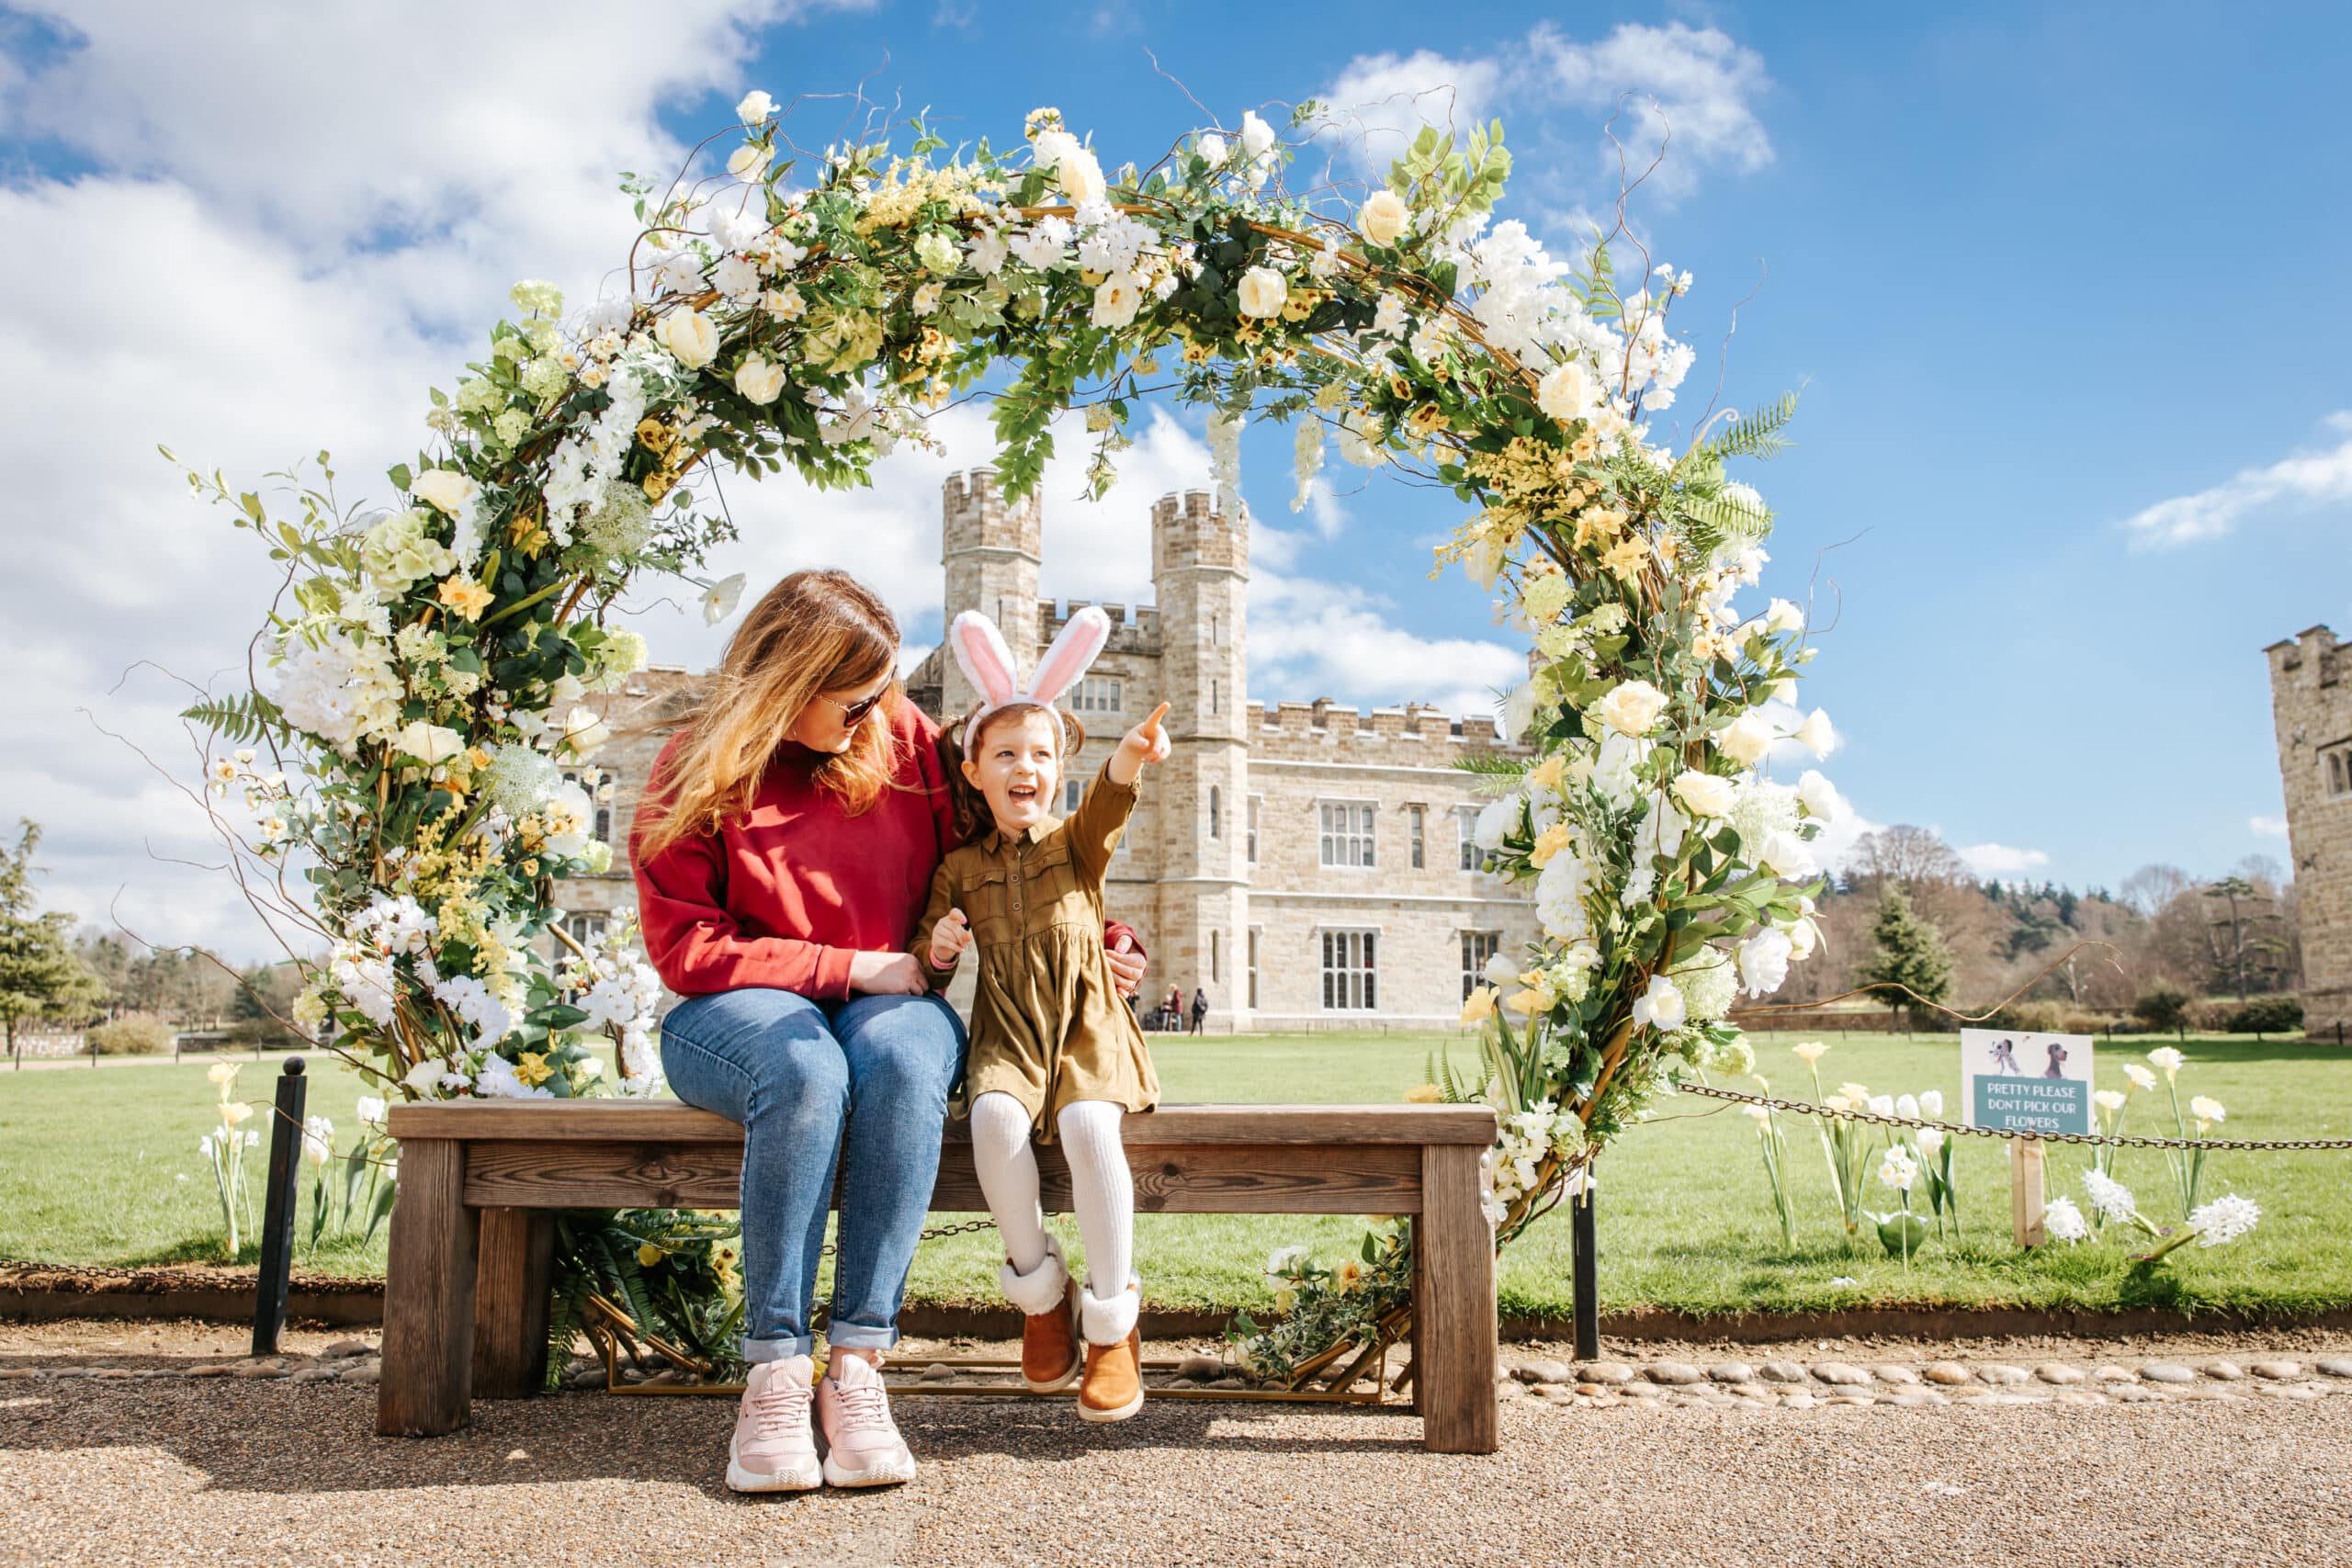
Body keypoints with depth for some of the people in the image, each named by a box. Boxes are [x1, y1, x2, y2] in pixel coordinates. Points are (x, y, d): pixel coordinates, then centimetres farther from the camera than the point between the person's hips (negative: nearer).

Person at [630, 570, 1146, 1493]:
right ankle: (775, 1370, -30)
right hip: (740, 1011, -1)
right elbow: (686, 949, -8)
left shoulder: (901, 737, 3)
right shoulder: (697, 775, -4)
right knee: (807, 1068, -38)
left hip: (886, 999, 2)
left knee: (902, 1060, -36)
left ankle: (857, 1364, -33)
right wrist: (850, 969, -14)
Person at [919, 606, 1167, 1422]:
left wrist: (1129, 760, -44)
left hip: (1086, 1026, -1)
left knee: (1088, 1125, -30)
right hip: (1008, 1032, 2)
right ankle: (1040, 1291, -8)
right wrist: (937, 947, -9)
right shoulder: (960, 869, 10)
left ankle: (1111, 1318, -14)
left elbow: (1108, 803, -20)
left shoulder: (1076, 841, 4)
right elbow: (926, 959, 17)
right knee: (995, 1117, -30)